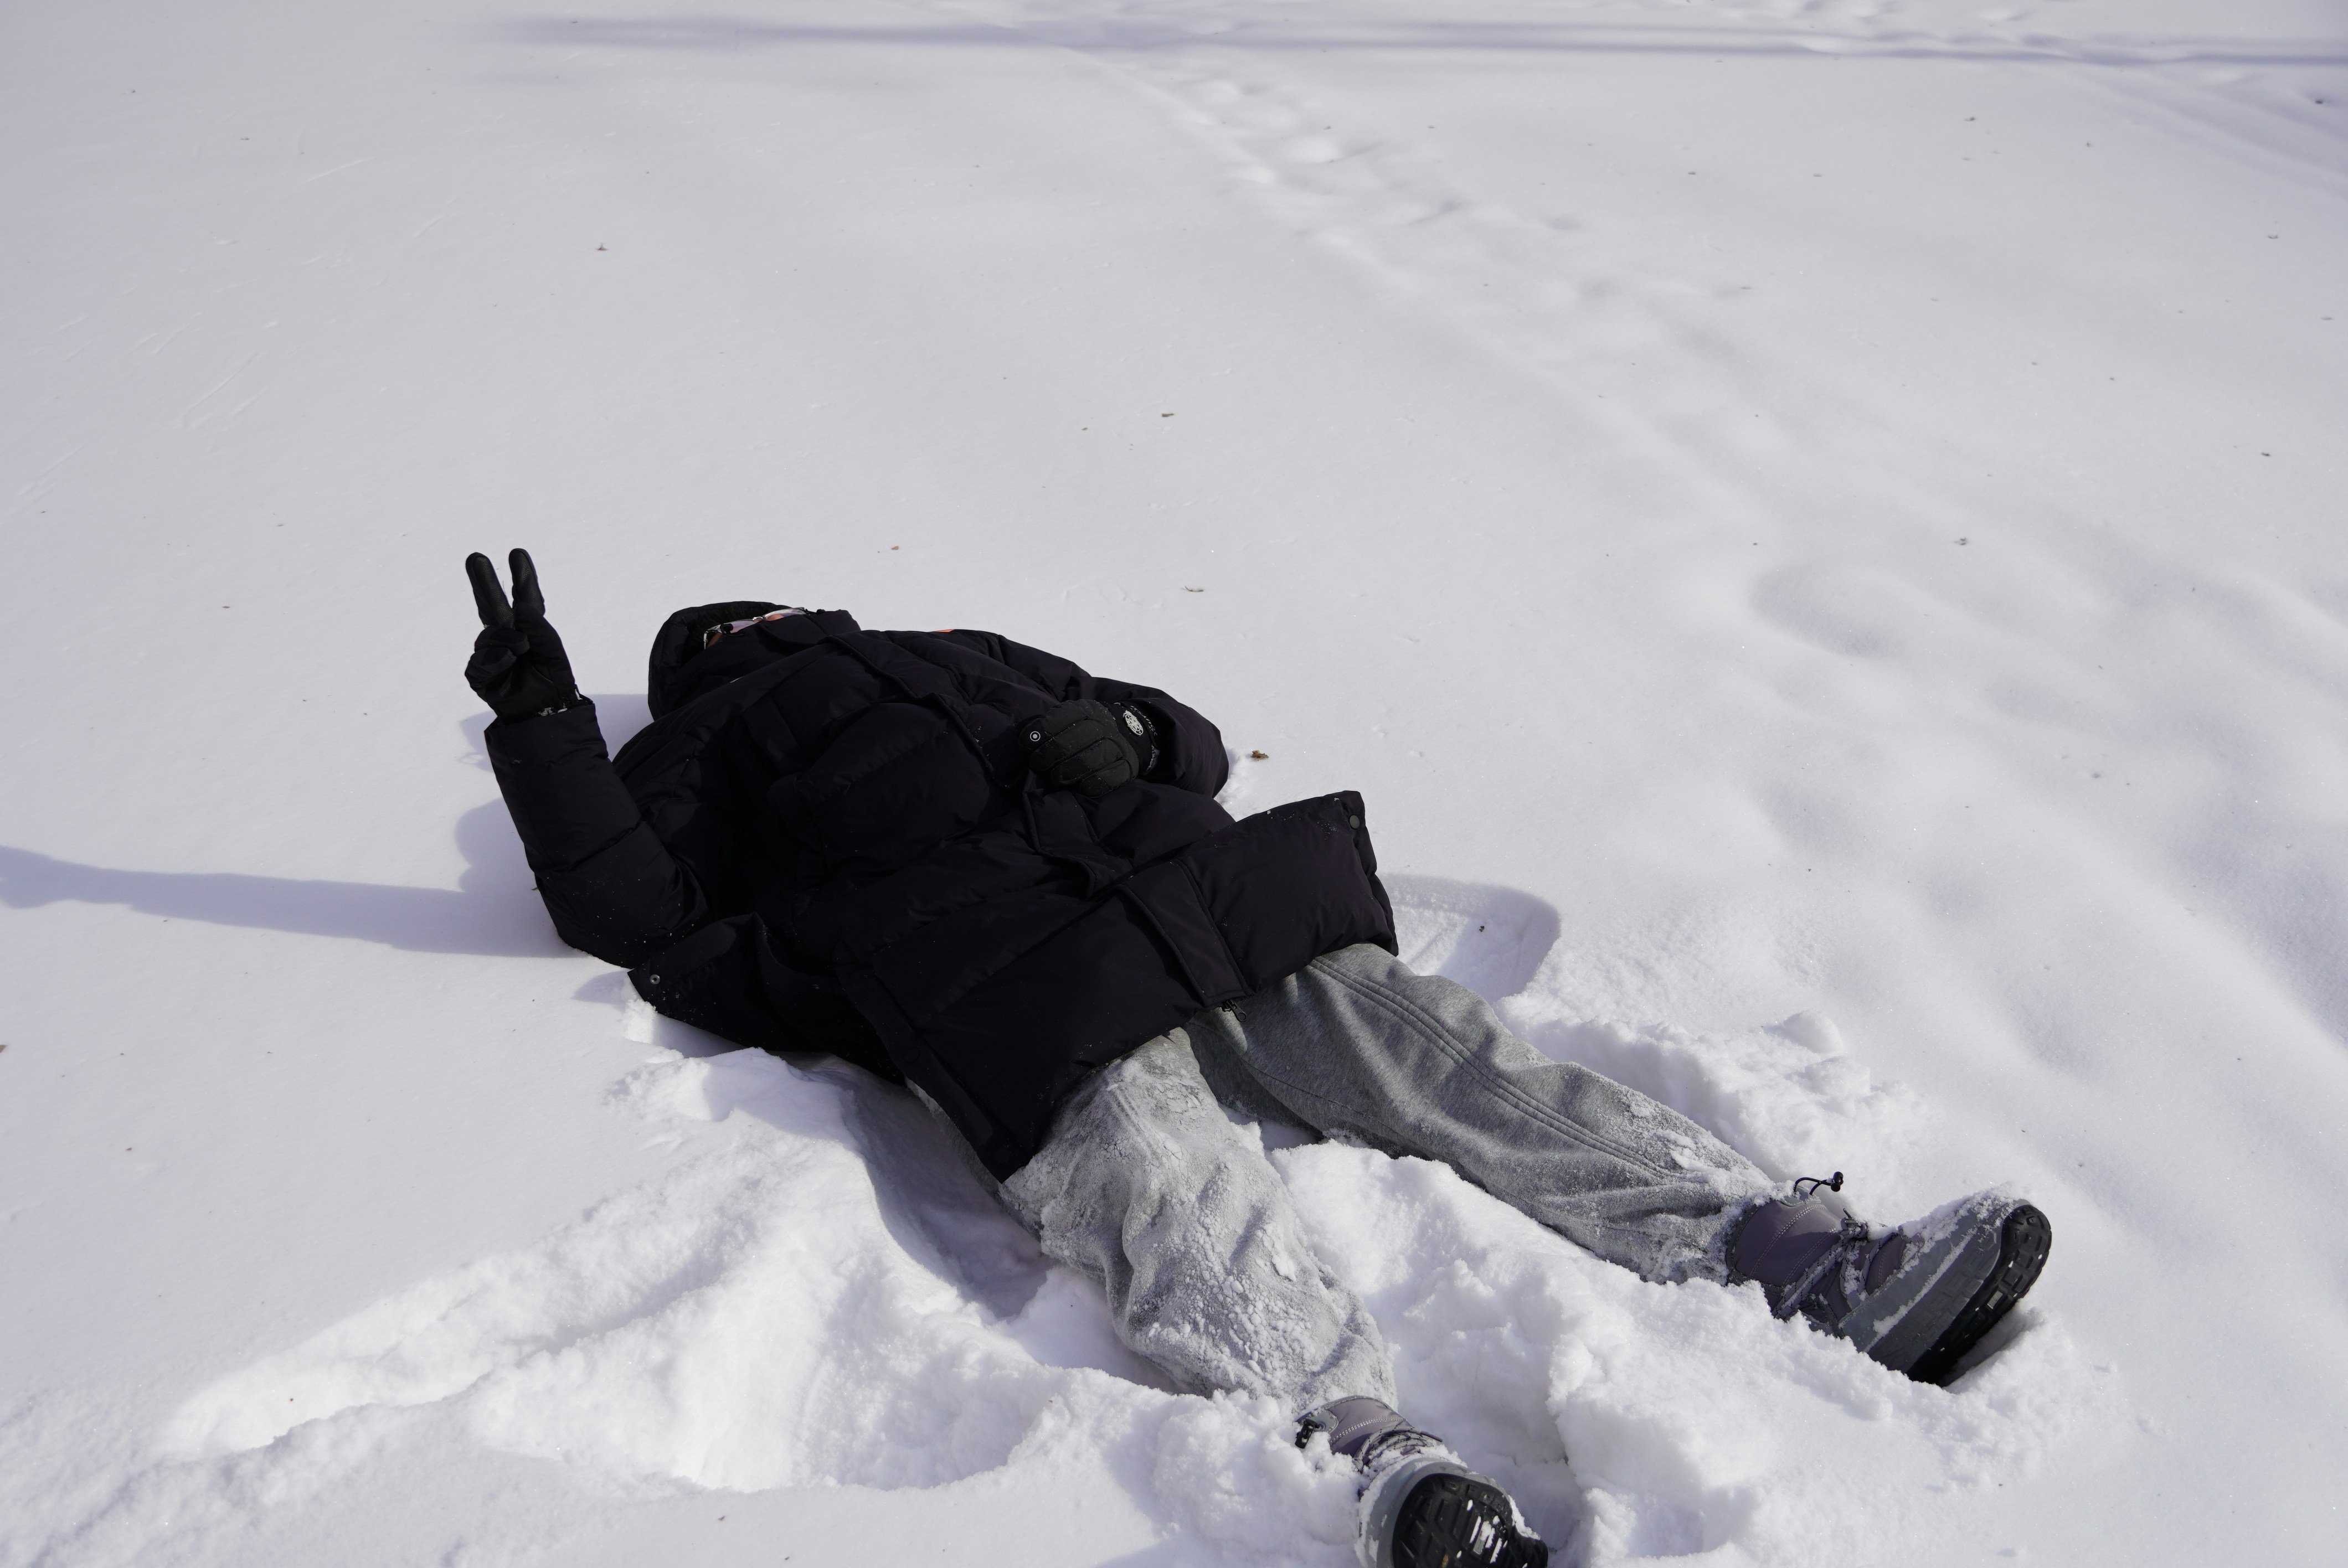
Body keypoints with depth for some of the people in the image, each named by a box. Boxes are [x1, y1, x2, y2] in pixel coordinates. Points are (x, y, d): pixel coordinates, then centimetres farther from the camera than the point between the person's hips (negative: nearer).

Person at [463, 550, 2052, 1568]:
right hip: (1017, 993, -4)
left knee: (1434, 1045, -14)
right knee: (1162, 1182, -33)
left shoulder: (958, 657, 40)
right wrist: (540, 717, 6)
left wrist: (1150, 742, 11)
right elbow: (629, 910, 10)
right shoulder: (698, 752, 29)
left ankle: (1825, 1265, -22)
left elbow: (1174, 737, 35)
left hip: (1197, 893, 4)